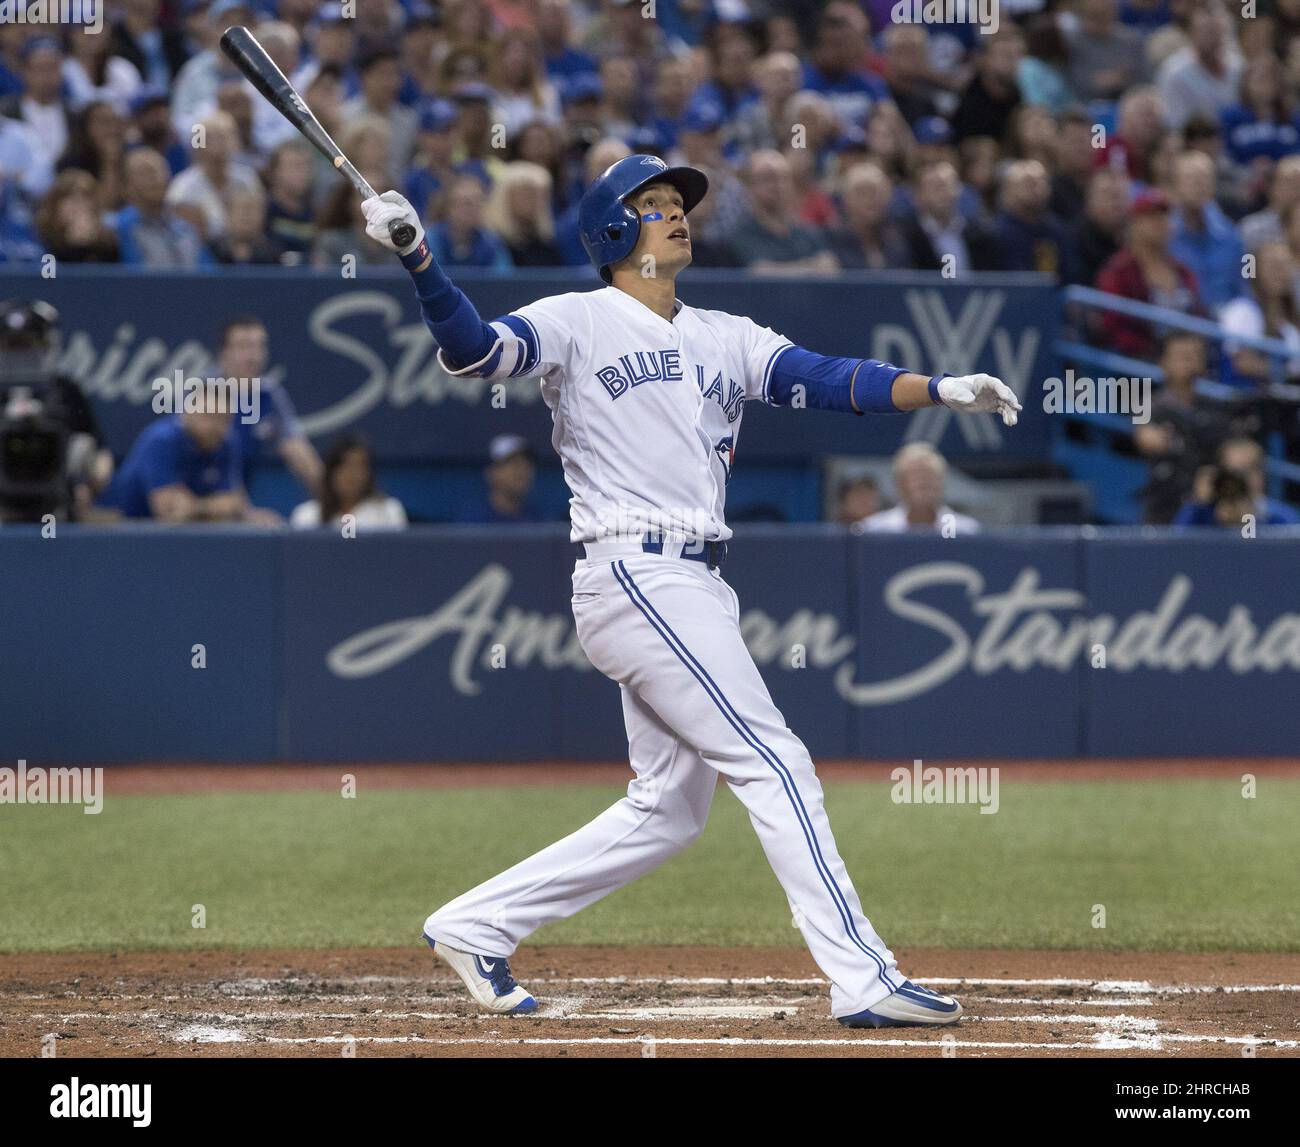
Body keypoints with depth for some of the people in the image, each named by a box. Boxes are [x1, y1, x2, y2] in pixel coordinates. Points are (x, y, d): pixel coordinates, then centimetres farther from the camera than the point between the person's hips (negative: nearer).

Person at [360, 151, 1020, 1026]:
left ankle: (476, 926, 18)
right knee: (774, 763, -11)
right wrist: (417, 258, -30)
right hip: (635, 579, -8)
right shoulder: (580, 322, 1)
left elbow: (827, 380, 8)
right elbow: (473, 349, -14)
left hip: (698, 590, 8)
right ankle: (864, 979, -12)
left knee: (669, 809, 11)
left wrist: (942, 390, -7)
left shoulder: (727, 338, 19)